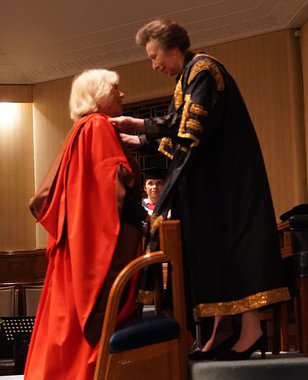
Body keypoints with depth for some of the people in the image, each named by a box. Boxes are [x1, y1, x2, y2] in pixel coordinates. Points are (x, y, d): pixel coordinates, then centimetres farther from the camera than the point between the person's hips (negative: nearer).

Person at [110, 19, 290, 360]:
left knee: (229, 243, -12)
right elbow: (181, 129, 18)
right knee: (214, 245, 6)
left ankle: (251, 329, -13)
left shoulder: (201, 69, -10)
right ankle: (222, 330, 7)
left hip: (224, 174, -10)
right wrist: (137, 140, 17)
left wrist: (140, 125, -18)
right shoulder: (189, 76, 18)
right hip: (210, 178, 10)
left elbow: (192, 126, -20)